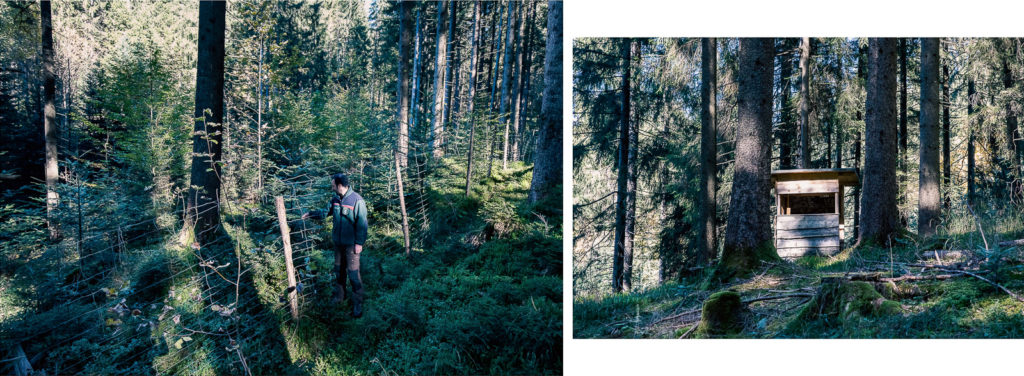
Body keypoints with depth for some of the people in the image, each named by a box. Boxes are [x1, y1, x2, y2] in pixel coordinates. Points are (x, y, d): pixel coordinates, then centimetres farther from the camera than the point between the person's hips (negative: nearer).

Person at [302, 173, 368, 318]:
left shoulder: (357, 200, -20)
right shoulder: (335, 199, 2)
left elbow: (361, 224, -19)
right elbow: (326, 212, 20)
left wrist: (359, 243, -19)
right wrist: (311, 214, 15)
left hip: (351, 244, -7)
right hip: (338, 241, 7)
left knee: (353, 273, -6)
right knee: (338, 270, 20)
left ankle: (357, 304, 3)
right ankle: (339, 295, 38)